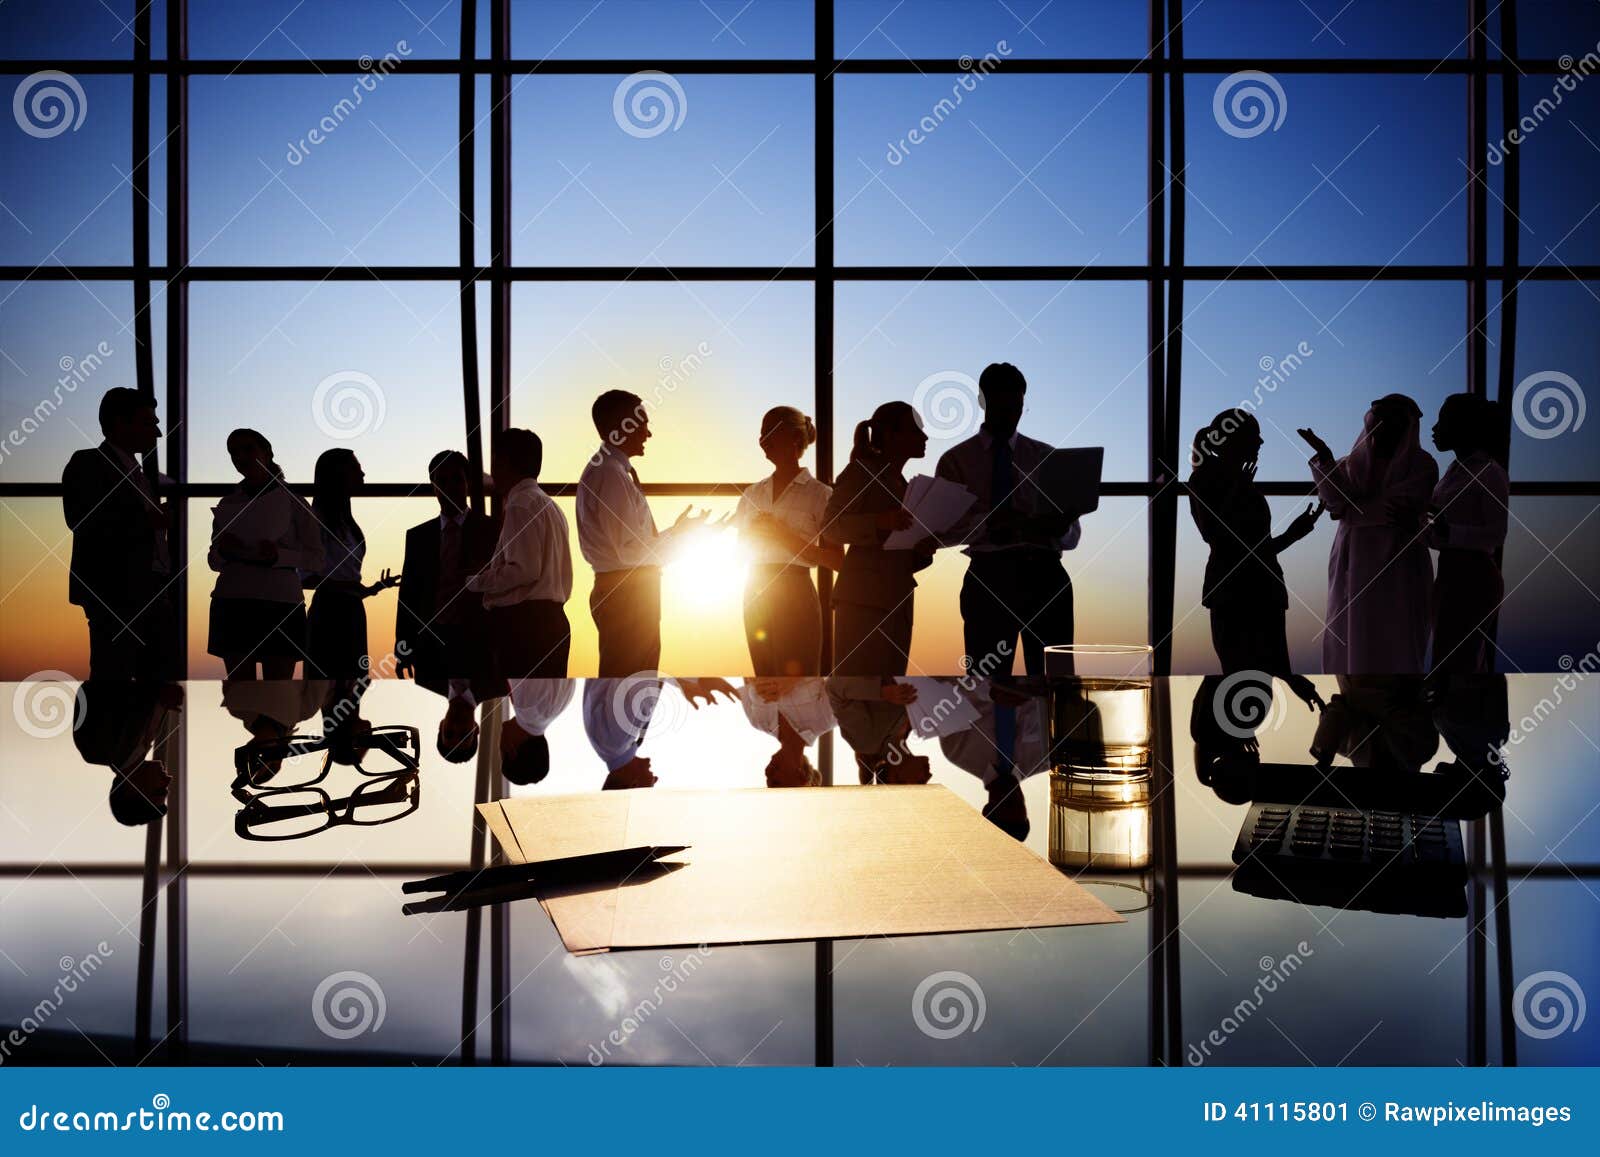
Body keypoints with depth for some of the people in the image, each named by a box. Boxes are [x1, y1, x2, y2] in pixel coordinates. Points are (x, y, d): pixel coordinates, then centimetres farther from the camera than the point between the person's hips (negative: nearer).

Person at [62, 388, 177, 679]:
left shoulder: (136, 472, 23)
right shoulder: (88, 463, -2)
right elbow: (83, 521, -17)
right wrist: (148, 521, -15)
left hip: (150, 593, 8)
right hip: (113, 592, -8)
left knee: (164, 677, 5)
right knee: (112, 676, -8)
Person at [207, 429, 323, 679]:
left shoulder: (291, 501, 5)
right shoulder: (228, 503, 14)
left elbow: (316, 560, 0)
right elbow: (214, 561, 19)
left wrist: (279, 555, -17)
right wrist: (222, 550, -3)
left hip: (279, 603, -3)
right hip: (232, 604, 3)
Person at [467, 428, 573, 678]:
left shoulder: (521, 505, -9)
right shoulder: (550, 505, 19)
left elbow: (524, 570, -18)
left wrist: (476, 581, -5)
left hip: (522, 622, -9)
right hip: (551, 618, 9)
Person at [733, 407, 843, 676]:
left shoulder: (820, 494, -2)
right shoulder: (753, 493, 13)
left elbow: (837, 560, -7)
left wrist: (787, 538, -14)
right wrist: (753, 532, -5)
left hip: (794, 595, -5)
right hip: (755, 594, 5)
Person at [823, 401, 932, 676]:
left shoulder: (902, 485, 23)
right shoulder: (863, 471, 1)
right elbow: (830, 525, -11)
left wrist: (923, 549, 5)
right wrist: (880, 522, -24)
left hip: (897, 602, 8)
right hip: (863, 599, -8)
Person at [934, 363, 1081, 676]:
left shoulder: (1047, 457, 12)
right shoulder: (955, 460, 8)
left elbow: (1073, 534, 9)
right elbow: (941, 529, -2)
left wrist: (1060, 527, -15)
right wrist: (987, 522, -19)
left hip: (1044, 575, 1)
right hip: (989, 577, -1)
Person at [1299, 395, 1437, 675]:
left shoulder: (1422, 464, -3)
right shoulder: (1358, 458, 9)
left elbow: (1397, 509, -15)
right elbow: (1335, 499, -6)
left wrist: (1350, 509, -8)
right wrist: (1325, 460, -19)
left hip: (1396, 571, -4)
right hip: (1353, 567, 4)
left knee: (1395, 652, -2)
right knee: (1348, 647, 4)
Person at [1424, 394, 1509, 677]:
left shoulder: (1491, 473, -13)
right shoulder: (1456, 470, 11)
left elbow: (1495, 536, -16)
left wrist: (1447, 532, -26)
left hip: (1474, 579, -9)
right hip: (1450, 576, 9)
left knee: (1453, 666, -6)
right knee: (1468, 665, 16)